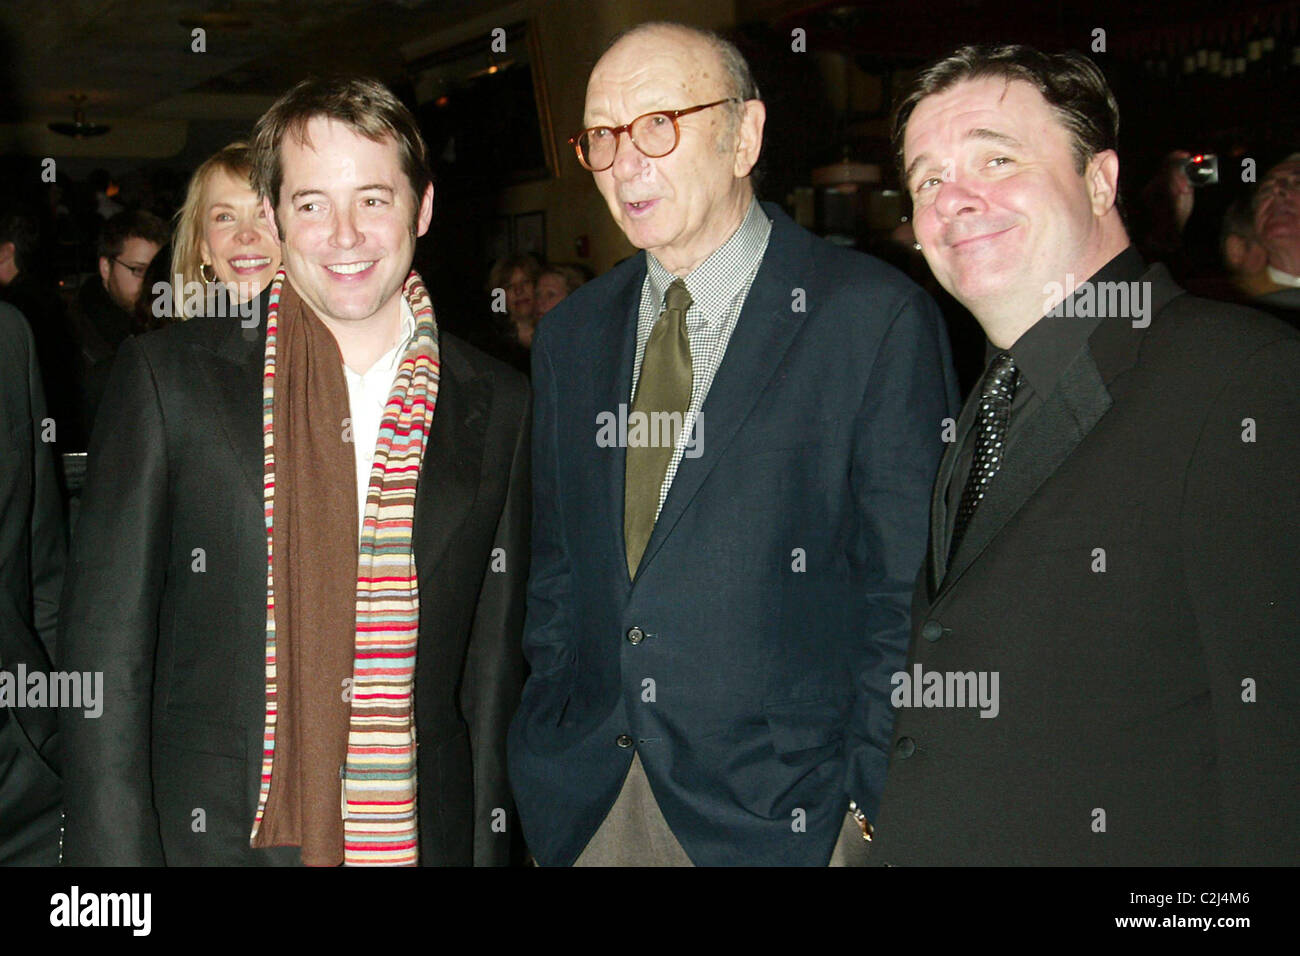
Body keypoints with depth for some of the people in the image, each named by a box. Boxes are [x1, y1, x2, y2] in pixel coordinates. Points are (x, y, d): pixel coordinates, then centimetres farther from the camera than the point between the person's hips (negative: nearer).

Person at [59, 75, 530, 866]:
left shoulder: (500, 409, 2)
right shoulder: (168, 379, -4)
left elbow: (492, 673, 6)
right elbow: (109, 652, -4)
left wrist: (488, 845, 3)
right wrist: (115, 854, -9)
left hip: (423, 838, 2)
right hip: (213, 836, -1)